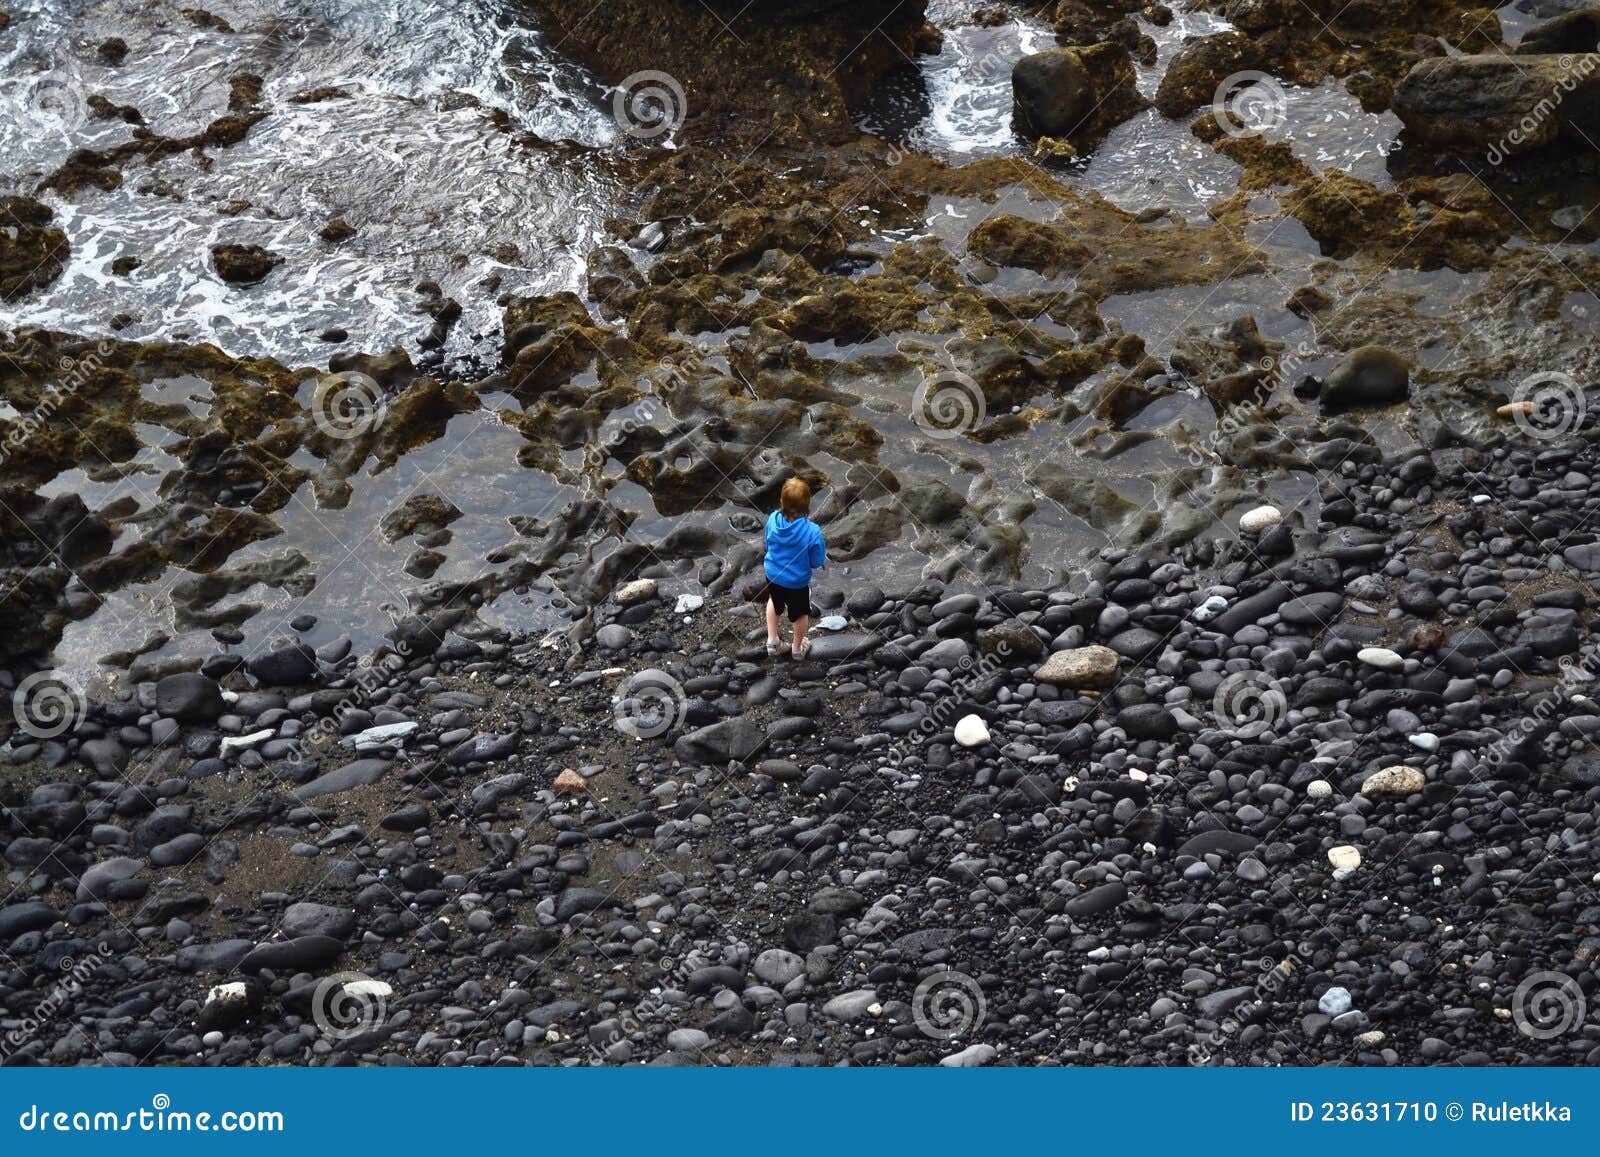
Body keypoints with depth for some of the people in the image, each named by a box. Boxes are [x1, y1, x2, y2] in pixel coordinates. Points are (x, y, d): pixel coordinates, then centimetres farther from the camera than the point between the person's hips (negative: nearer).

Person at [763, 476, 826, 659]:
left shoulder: (773, 520, -22)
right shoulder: (812, 531, -33)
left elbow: (769, 545, -3)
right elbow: (817, 562, -20)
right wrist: (823, 555, 2)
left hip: (773, 575, 3)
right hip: (798, 582, -3)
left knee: (774, 602, 36)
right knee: (801, 613, 27)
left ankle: (772, 640, 47)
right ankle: (798, 648, 49)